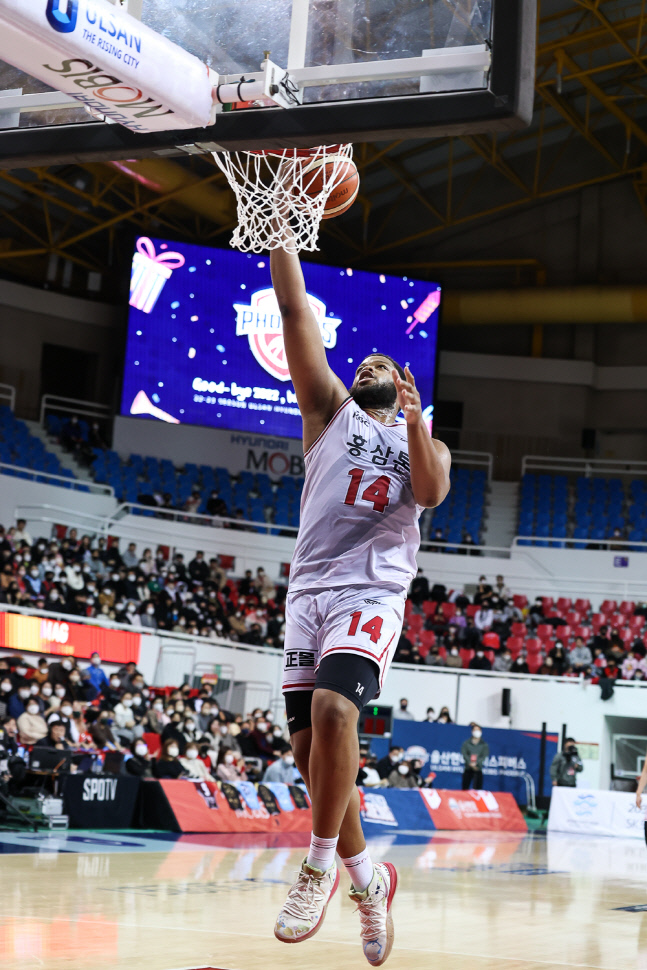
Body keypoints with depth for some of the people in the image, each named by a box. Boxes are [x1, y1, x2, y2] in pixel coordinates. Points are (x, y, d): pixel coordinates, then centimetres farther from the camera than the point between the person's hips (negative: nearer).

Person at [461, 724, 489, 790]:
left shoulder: (484, 744, 7)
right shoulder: (466, 743, 7)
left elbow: (484, 756, -3)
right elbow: (464, 754, -3)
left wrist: (476, 763, -18)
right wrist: (470, 763, -18)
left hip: (478, 769, -1)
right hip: (468, 769, 1)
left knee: (477, 788, -9)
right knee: (465, 788, 0)